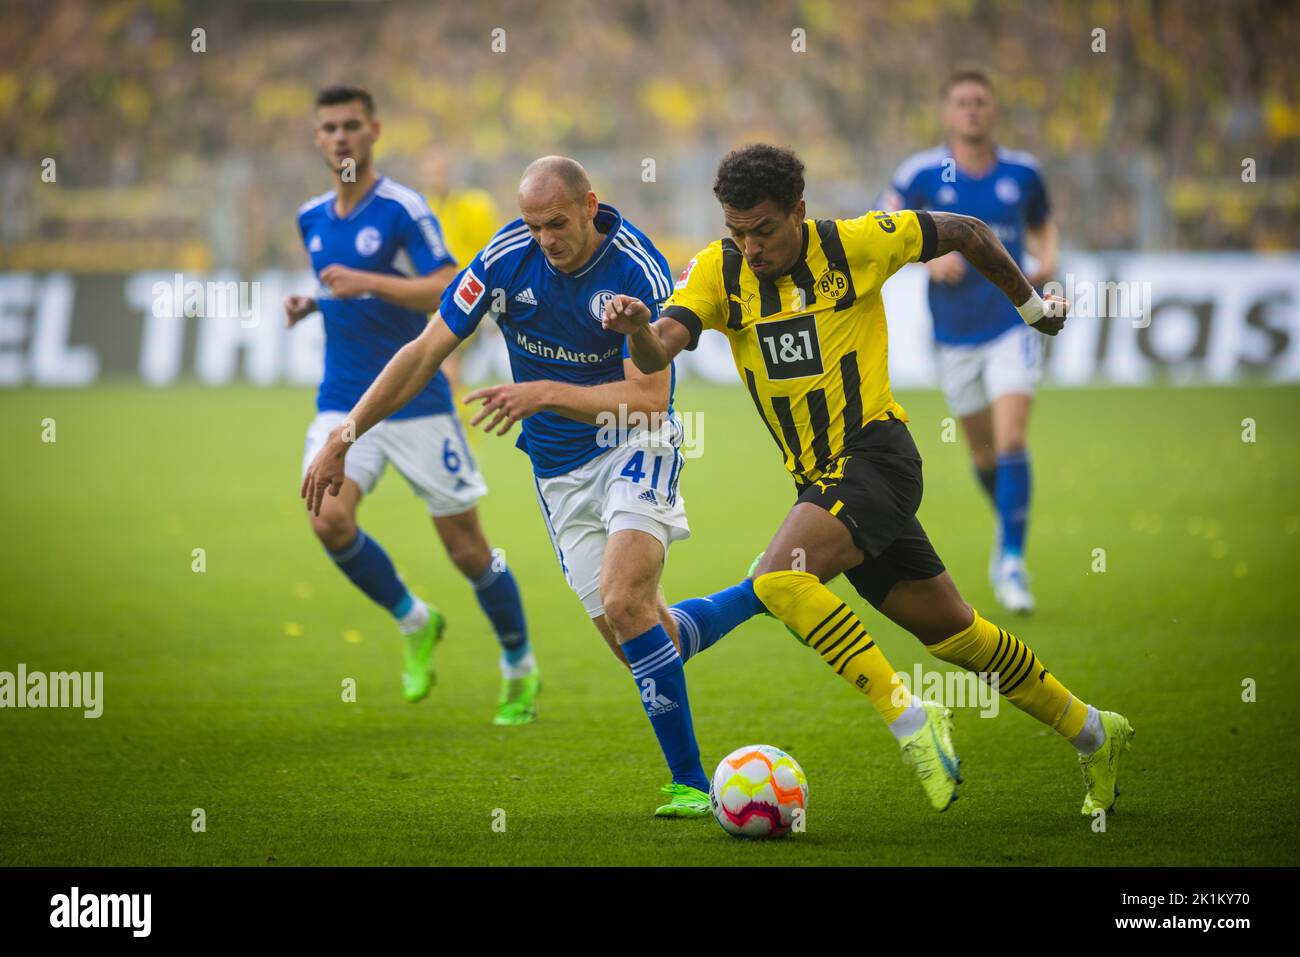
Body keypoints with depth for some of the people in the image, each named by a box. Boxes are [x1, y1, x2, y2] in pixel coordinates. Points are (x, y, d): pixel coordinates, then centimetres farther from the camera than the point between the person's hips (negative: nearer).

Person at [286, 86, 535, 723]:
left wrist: (366, 283, -27)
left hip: (415, 401, -5)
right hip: (343, 402, 5)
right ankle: (414, 623, 6)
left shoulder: (401, 209, -10)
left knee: (466, 549, 1)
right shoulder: (312, 218, 9)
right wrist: (312, 304, 5)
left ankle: (520, 669, 23)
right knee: (329, 519, -19)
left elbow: (449, 291, -19)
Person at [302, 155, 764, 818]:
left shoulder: (640, 273, -21)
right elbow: (424, 353, -4)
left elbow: (649, 398, -25)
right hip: (559, 472, 5)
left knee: (624, 604, -26)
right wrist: (343, 437, -8)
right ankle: (759, 597, 32)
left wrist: (544, 394, -34)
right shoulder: (506, 259, -11)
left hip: (634, 447, -4)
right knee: (635, 643, 3)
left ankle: (689, 782, -15)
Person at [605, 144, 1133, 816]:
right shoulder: (718, 271, -1)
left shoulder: (856, 244, -10)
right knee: (950, 629, 12)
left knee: (781, 578, -28)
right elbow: (658, 353, -17)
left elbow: (966, 232, 6)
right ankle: (1091, 731, 28)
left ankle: (910, 717, -23)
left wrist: (1030, 306, 19)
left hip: (874, 451, -6)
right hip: (819, 477, 6)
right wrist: (638, 329, -41)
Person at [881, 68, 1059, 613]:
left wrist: (1048, 260, -2)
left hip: (1012, 326, -1)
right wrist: (927, 255, -21)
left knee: (1012, 440, -16)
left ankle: (1012, 562, -14)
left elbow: (1042, 225, 18)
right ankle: (1009, 524, 39)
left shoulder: (1023, 172, 1)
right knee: (983, 450, 11)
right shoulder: (923, 173, -4)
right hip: (955, 333, 1)